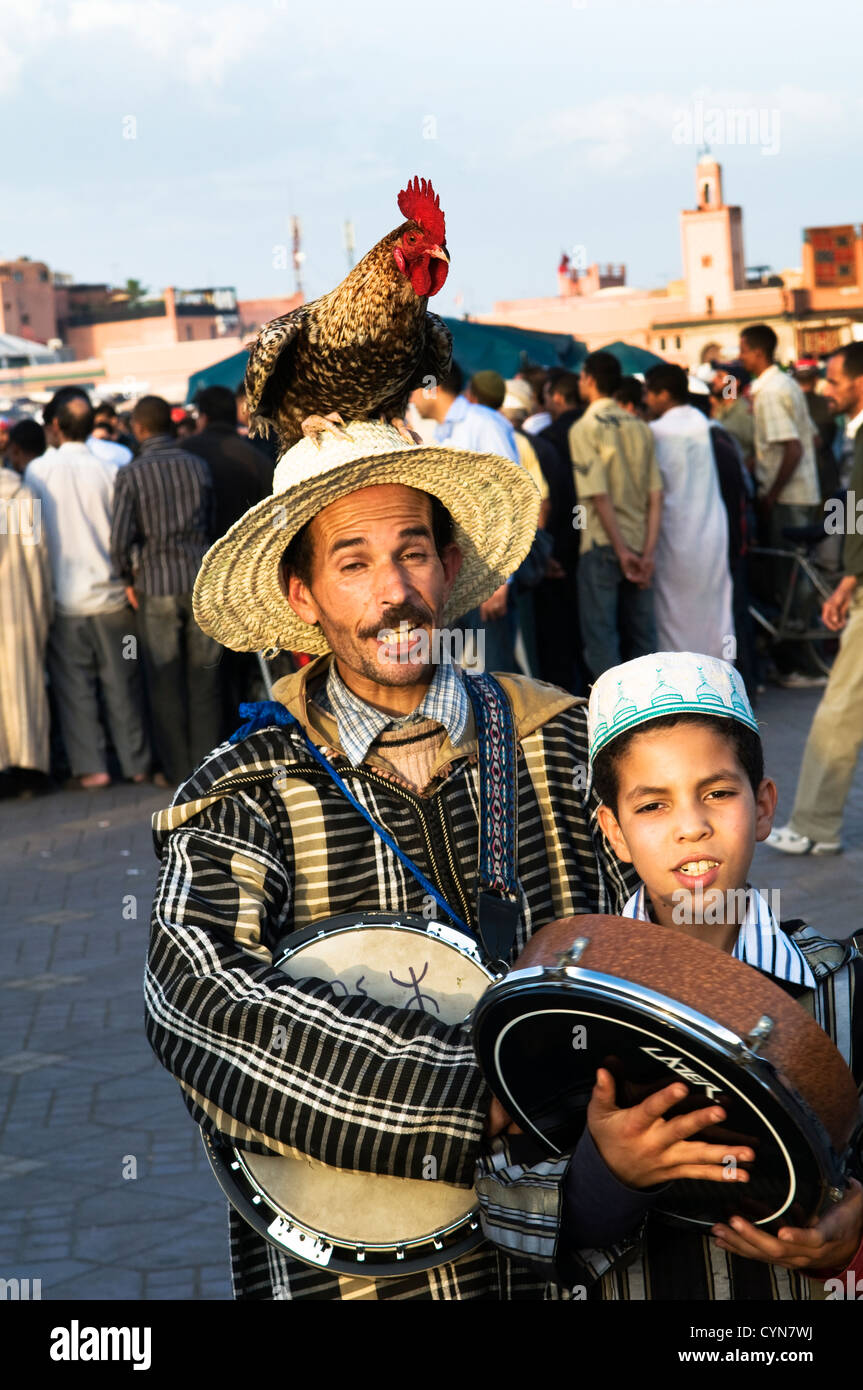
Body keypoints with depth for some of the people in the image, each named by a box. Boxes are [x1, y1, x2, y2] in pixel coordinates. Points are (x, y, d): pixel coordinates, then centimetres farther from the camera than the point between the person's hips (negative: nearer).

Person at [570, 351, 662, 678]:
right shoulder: (639, 428, 8)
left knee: (600, 636, -1)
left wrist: (621, 550, -11)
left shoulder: (584, 429, -9)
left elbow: (599, 495, -15)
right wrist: (648, 552, -1)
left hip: (602, 544, -5)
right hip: (640, 543, 5)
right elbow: (655, 496, 2)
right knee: (642, 635, 11)